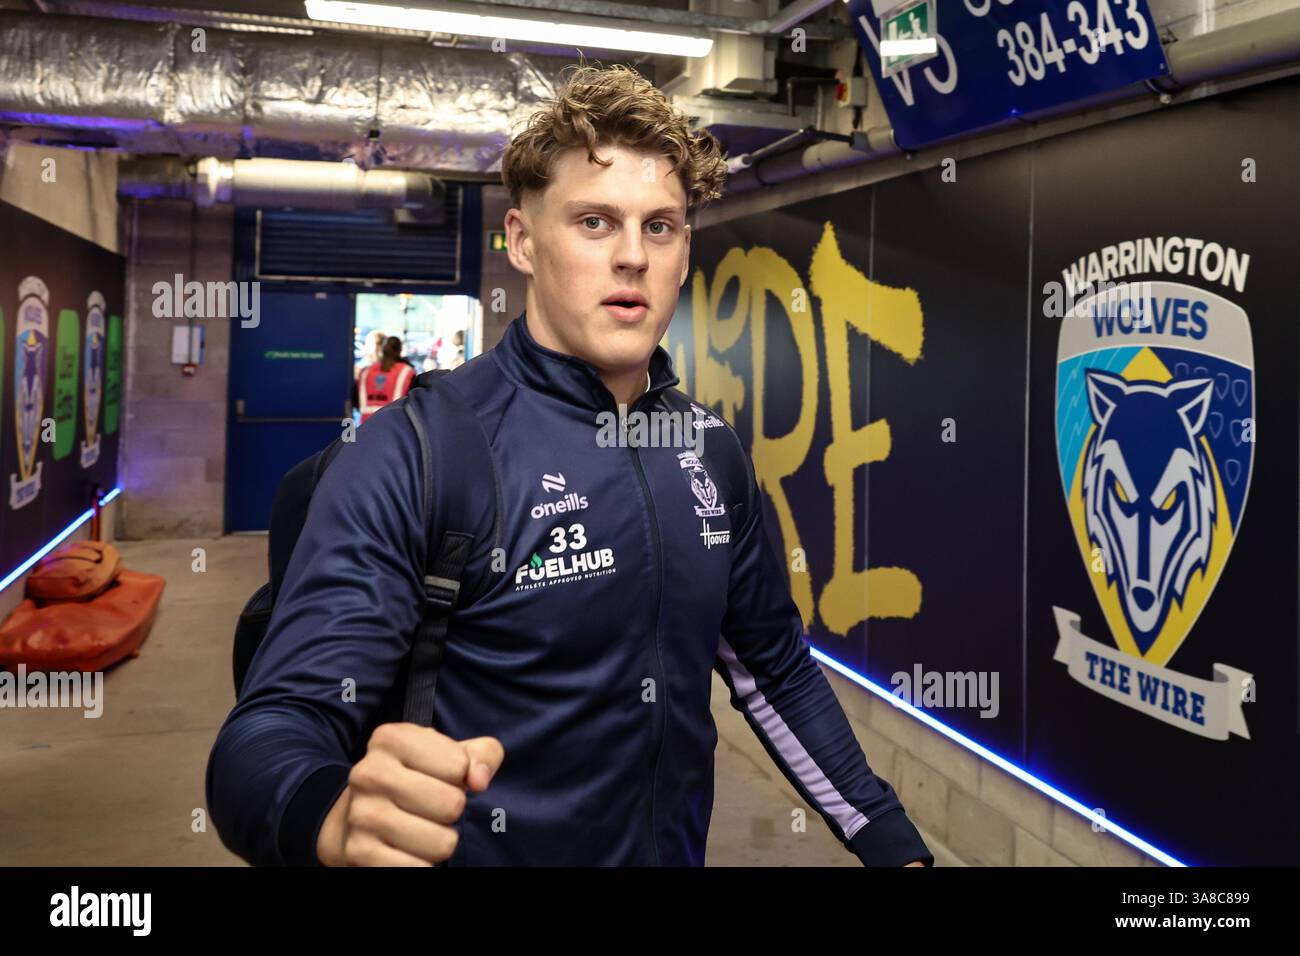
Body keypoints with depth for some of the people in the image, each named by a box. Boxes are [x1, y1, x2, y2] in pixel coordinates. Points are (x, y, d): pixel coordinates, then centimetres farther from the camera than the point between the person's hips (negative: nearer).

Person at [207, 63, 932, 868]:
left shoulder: (711, 450, -3)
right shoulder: (414, 456, -21)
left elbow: (776, 668, 7)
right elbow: (272, 732, -25)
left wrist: (895, 845, 3)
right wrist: (340, 816, -46)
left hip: (680, 851, 6)